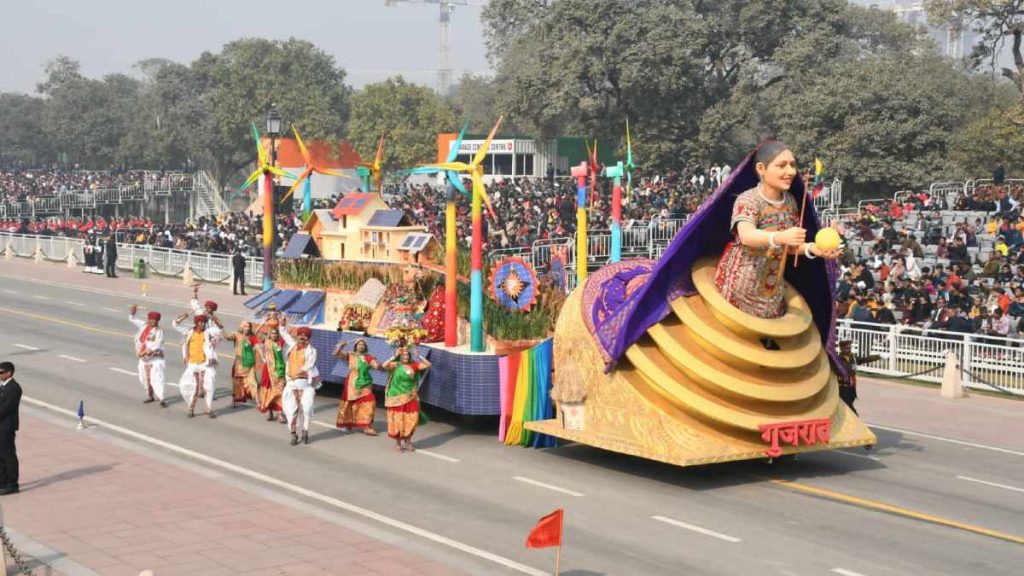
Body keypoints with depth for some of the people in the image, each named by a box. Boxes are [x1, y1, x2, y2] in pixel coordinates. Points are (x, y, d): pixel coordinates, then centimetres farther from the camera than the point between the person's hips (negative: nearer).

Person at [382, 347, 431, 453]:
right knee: (398, 420, 2)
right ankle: (398, 443, 13)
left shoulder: (413, 365, 2)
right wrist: (395, 356, -22)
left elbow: (428, 365, -1)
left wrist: (418, 356, -7)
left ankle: (408, 442, 21)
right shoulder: (396, 365, -7)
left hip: (410, 398, 3)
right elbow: (384, 366, -24)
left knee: (410, 420, 4)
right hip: (397, 398, -3)